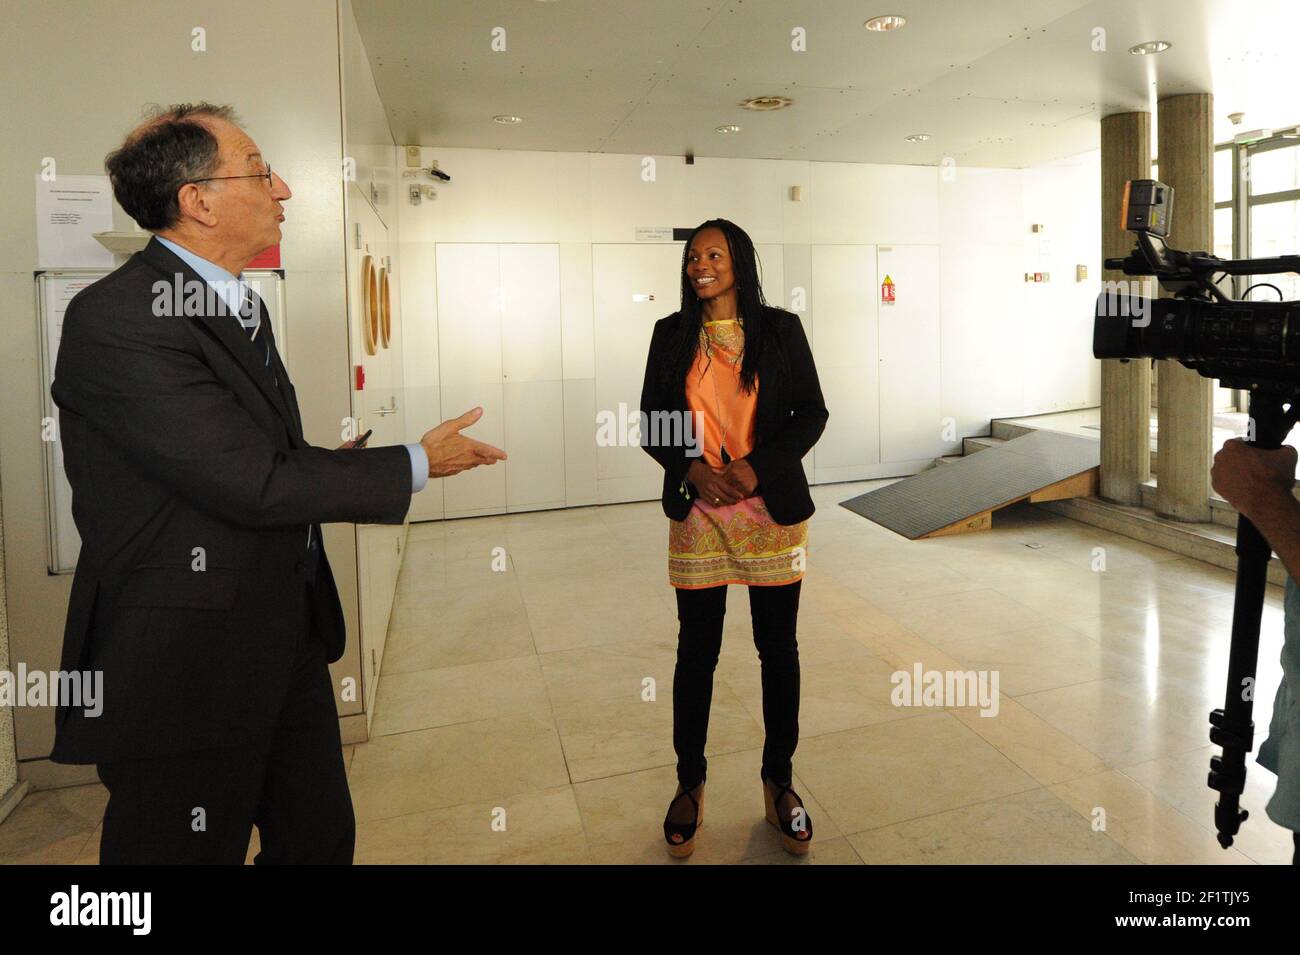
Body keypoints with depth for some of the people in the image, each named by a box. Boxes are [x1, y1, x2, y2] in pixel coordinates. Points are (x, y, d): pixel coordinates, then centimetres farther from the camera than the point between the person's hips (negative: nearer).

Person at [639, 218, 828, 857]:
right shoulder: (671, 334, 5)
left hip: (772, 511, 0)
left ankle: (778, 782, 28)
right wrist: (692, 467, -12)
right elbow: (651, 422, 5)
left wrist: (757, 468, -14)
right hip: (697, 513, 1)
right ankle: (689, 783, 27)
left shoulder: (780, 329, 1)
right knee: (697, 650, 8)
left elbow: (812, 413, 0)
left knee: (779, 648, 8)